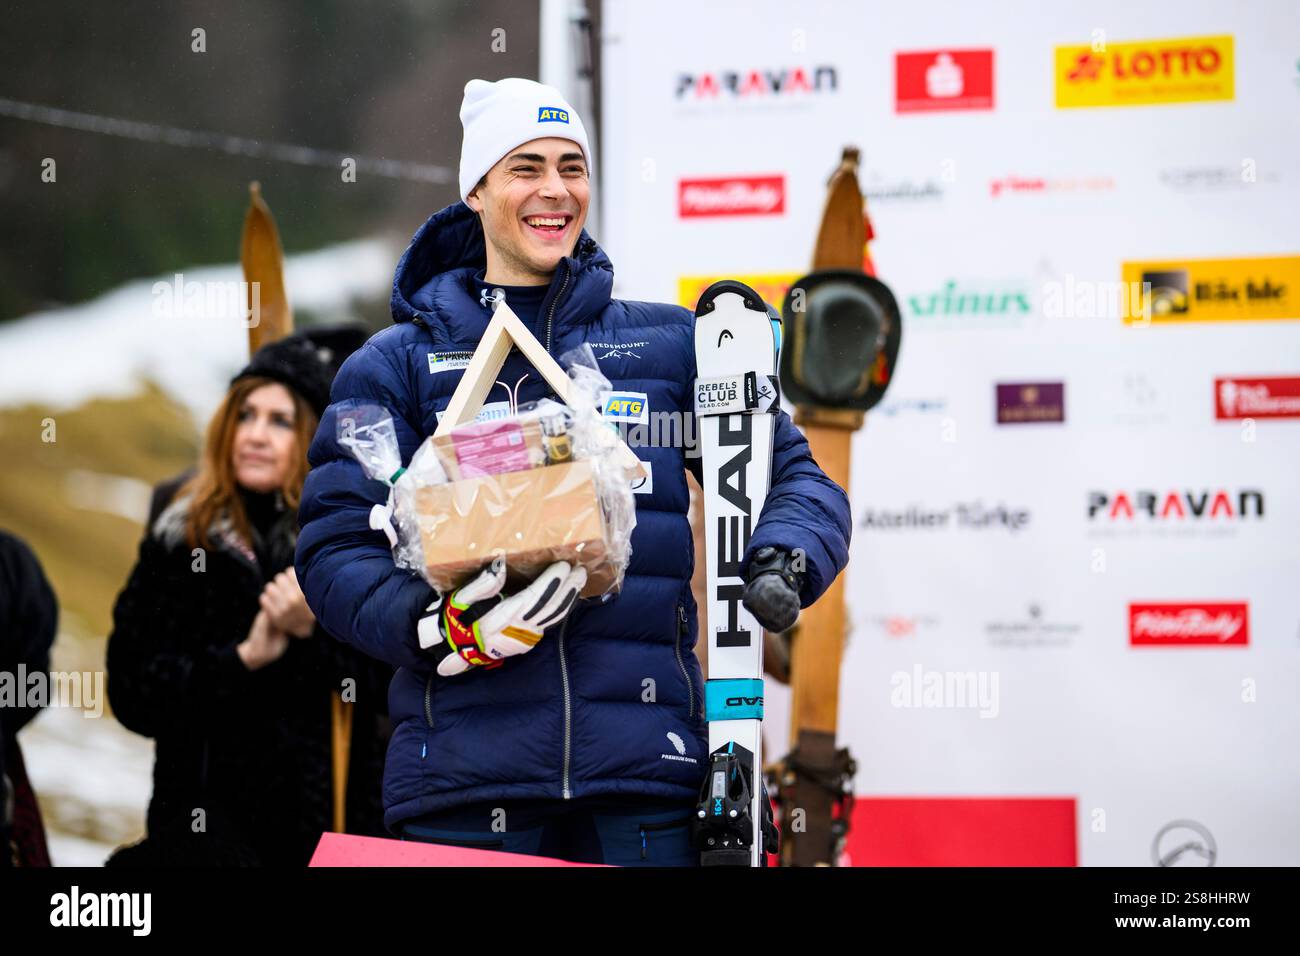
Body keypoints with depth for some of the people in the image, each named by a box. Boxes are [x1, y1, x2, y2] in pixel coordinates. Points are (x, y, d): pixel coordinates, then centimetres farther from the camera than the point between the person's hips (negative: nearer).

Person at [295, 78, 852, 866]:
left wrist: (783, 563, -7)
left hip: (643, 766, 1)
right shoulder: (398, 365, 11)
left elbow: (797, 477, 16)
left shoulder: (668, 343, 15)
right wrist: (438, 624, -15)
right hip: (465, 764, -1)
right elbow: (336, 547, 4)